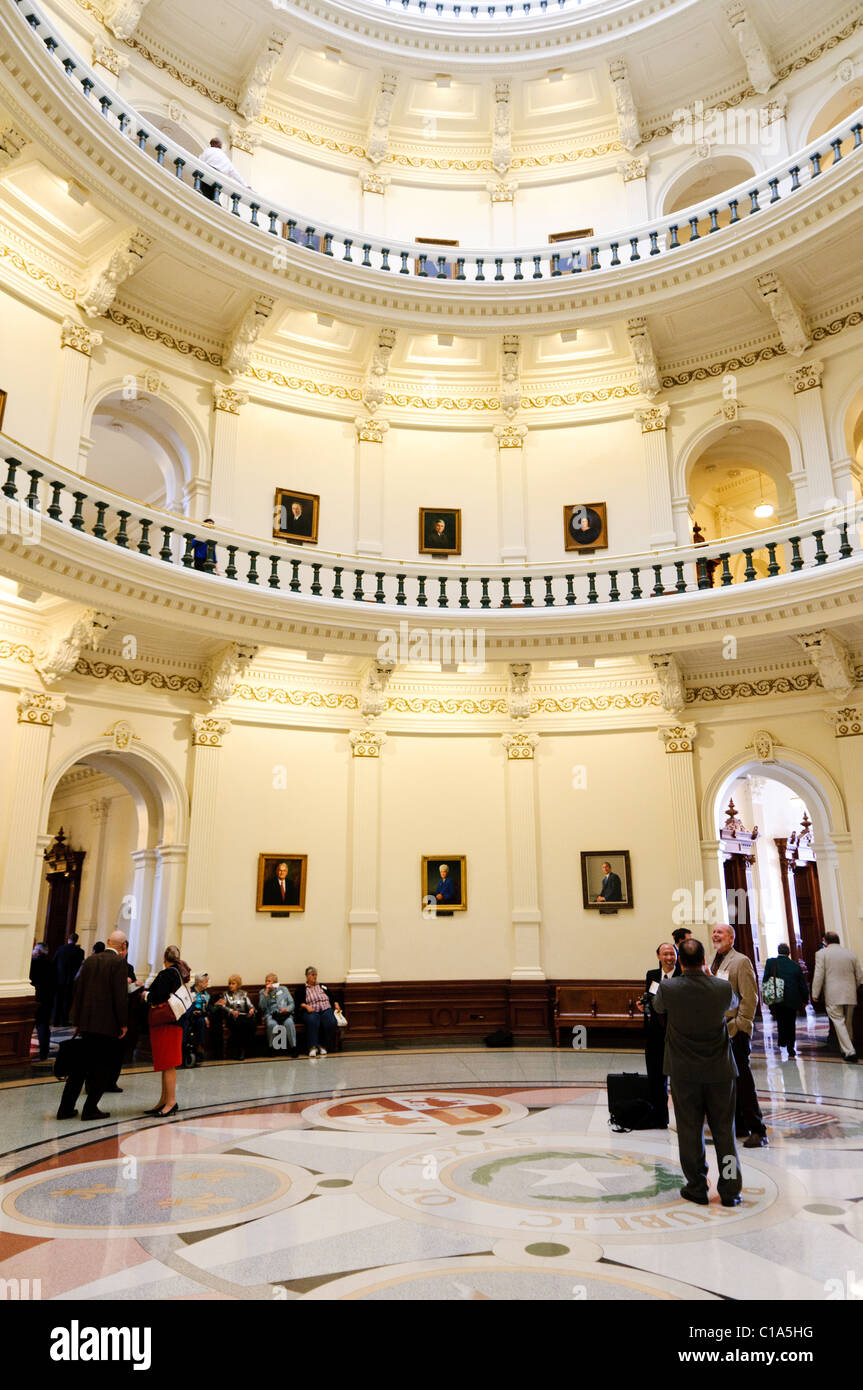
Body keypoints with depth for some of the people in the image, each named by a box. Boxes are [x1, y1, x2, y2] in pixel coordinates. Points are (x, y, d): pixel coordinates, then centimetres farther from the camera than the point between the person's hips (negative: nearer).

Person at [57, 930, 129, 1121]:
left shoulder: (90, 960, 9)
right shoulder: (118, 962, -11)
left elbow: (78, 989, 11)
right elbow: (120, 995, -15)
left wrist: (76, 1021, 16)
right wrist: (123, 1023, -6)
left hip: (87, 1023, 6)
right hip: (107, 1024, -6)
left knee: (80, 1065, 15)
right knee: (104, 1066, 5)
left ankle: (66, 1108, 18)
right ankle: (90, 1108, 6)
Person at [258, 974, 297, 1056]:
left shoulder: (283, 989, 21)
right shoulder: (262, 992, 18)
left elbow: (291, 1003, 14)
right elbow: (261, 1008, 2)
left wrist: (287, 1009, -8)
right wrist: (266, 993, -3)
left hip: (284, 1014, 0)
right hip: (270, 1015, 0)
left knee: (289, 1022, -35)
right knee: (271, 1024, -37)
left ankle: (293, 1047, -26)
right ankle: (272, 1047, -18)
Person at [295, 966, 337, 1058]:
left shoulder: (323, 986, 26)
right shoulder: (301, 988, 17)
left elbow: (332, 997, 21)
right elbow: (299, 1002, 5)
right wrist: (306, 1006, -14)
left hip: (326, 1010, 2)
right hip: (311, 1011, -2)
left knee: (331, 1022, -32)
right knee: (312, 1021, -39)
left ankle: (323, 1046, -19)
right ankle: (313, 1047, -36)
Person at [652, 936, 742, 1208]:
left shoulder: (668, 988, -15)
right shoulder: (724, 988, -12)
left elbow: (657, 1006, 8)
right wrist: (707, 974, 19)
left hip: (684, 1073, -1)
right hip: (720, 1071, 1)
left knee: (690, 1131, 10)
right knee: (724, 1131, 12)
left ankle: (697, 1188, 19)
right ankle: (730, 1190, 18)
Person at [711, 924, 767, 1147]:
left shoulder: (741, 961, -8)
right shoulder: (713, 963, 15)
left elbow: (750, 998, -13)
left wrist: (738, 1026, -17)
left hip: (736, 1031, -7)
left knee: (742, 1080, -6)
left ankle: (757, 1130, 2)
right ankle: (738, 1126, 21)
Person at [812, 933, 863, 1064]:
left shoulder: (821, 954, -3)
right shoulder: (851, 953, 8)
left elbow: (818, 976, -8)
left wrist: (815, 994, -1)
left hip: (833, 996, -4)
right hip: (850, 995, 4)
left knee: (839, 1022, -3)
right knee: (848, 1023, 16)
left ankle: (849, 1051, -12)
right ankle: (846, 1049, 25)